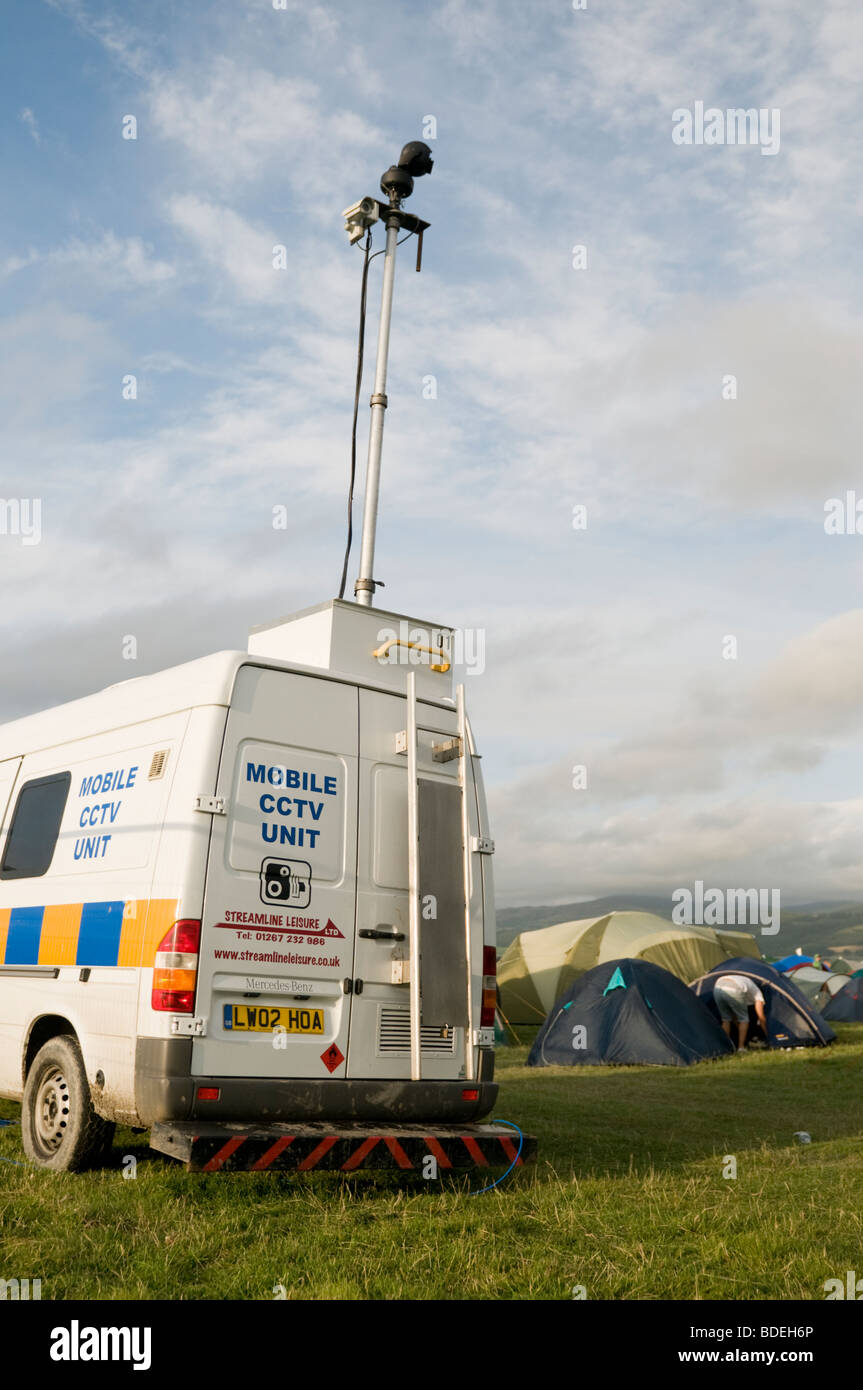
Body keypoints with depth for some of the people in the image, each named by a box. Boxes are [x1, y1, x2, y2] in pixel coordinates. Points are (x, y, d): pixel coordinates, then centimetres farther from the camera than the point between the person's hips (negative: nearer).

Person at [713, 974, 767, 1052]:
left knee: (726, 1019, 24)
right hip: (733, 991, -6)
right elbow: (761, 1016, 20)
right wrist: (767, 1034, 31)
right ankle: (741, 1047, 13)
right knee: (744, 1020, 17)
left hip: (717, 987, 6)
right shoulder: (757, 992, 27)